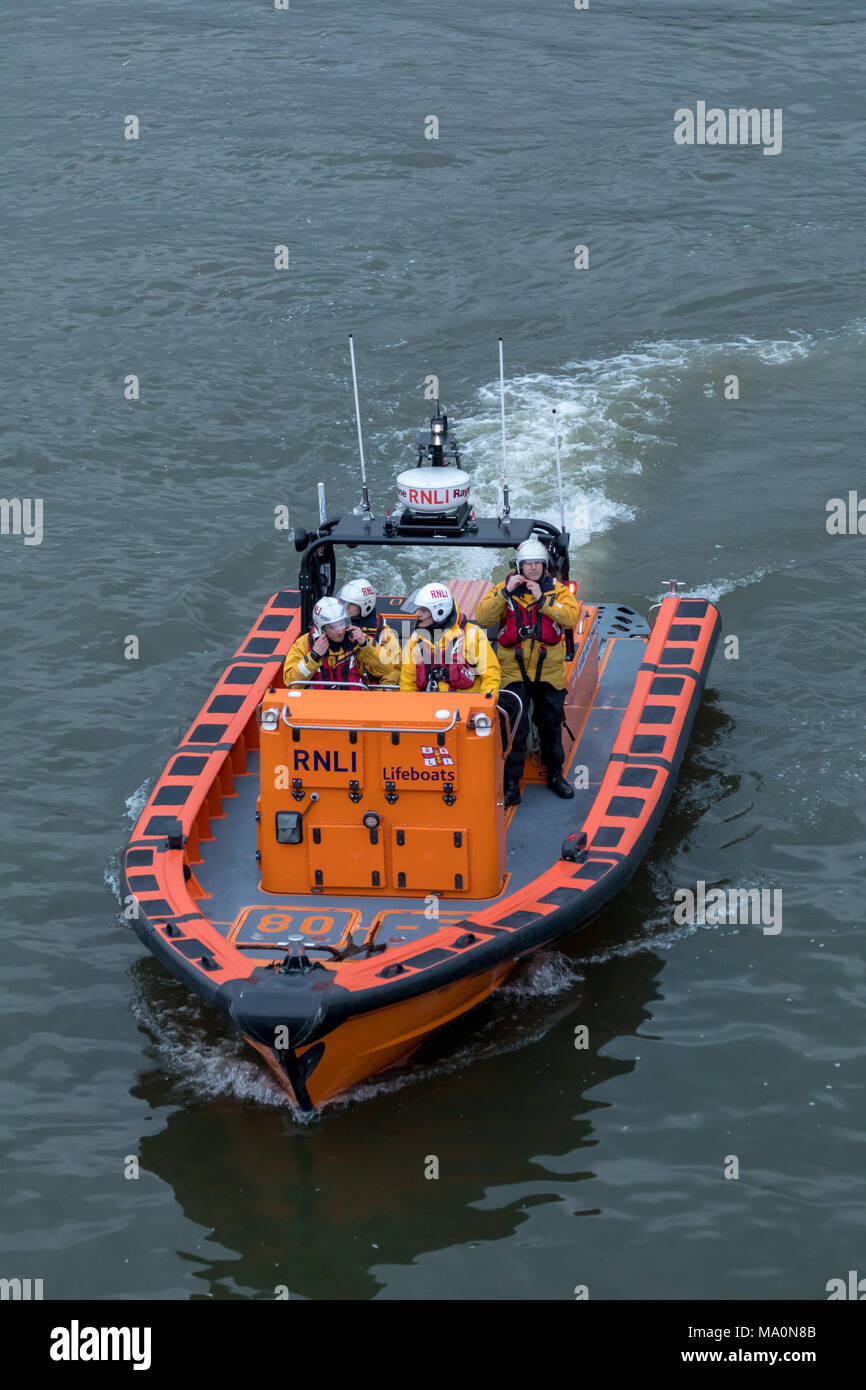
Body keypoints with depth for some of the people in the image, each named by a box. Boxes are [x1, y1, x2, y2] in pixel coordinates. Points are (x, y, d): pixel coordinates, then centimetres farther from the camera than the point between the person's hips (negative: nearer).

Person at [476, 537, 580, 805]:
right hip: (514, 670, -1)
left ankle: (555, 774, 31)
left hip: (549, 671, 1)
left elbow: (572, 616, -16)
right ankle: (512, 783, 2)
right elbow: (483, 617, -12)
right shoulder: (504, 589, 0)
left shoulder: (557, 590, 1)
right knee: (515, 727, -5)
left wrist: (542, 599, -21)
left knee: (551, 724, 15)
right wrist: (506, 592, -22)